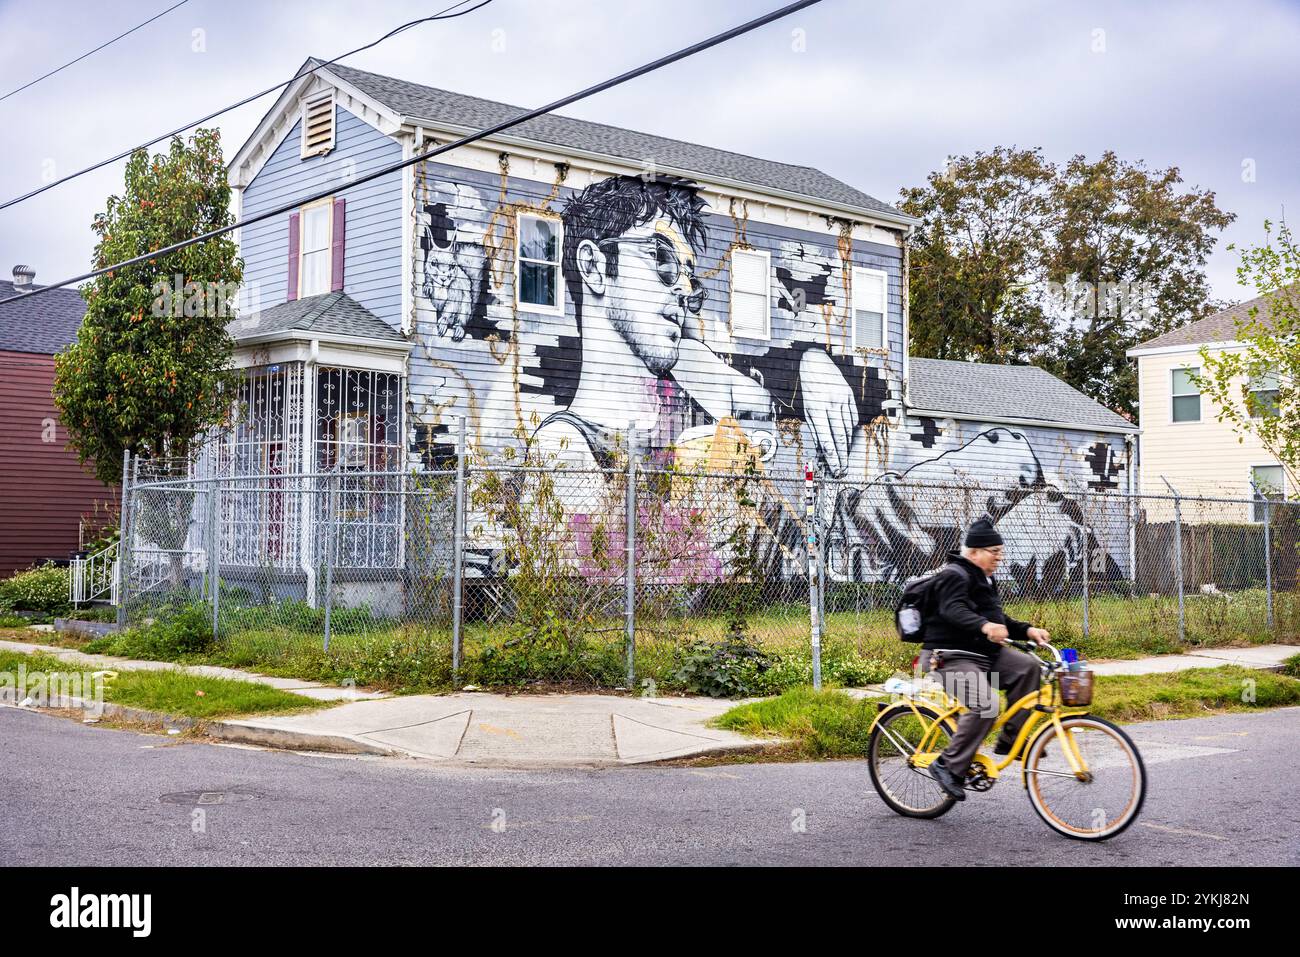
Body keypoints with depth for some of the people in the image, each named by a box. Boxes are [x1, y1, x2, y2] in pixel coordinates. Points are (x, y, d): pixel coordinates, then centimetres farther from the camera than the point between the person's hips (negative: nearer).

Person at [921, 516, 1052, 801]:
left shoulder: (984, 579, 19)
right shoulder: (955, 576, -13)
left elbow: (998, 619, 24)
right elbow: (953, 610, -32)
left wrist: (1027, 631, 6)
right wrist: (985, 626, -49)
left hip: (985, 654, 9)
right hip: (952, 658, -9)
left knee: (1028, 666, -10)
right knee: (985, 705, -28)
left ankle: (1010, 740, -4)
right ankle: (948, 766, -18)